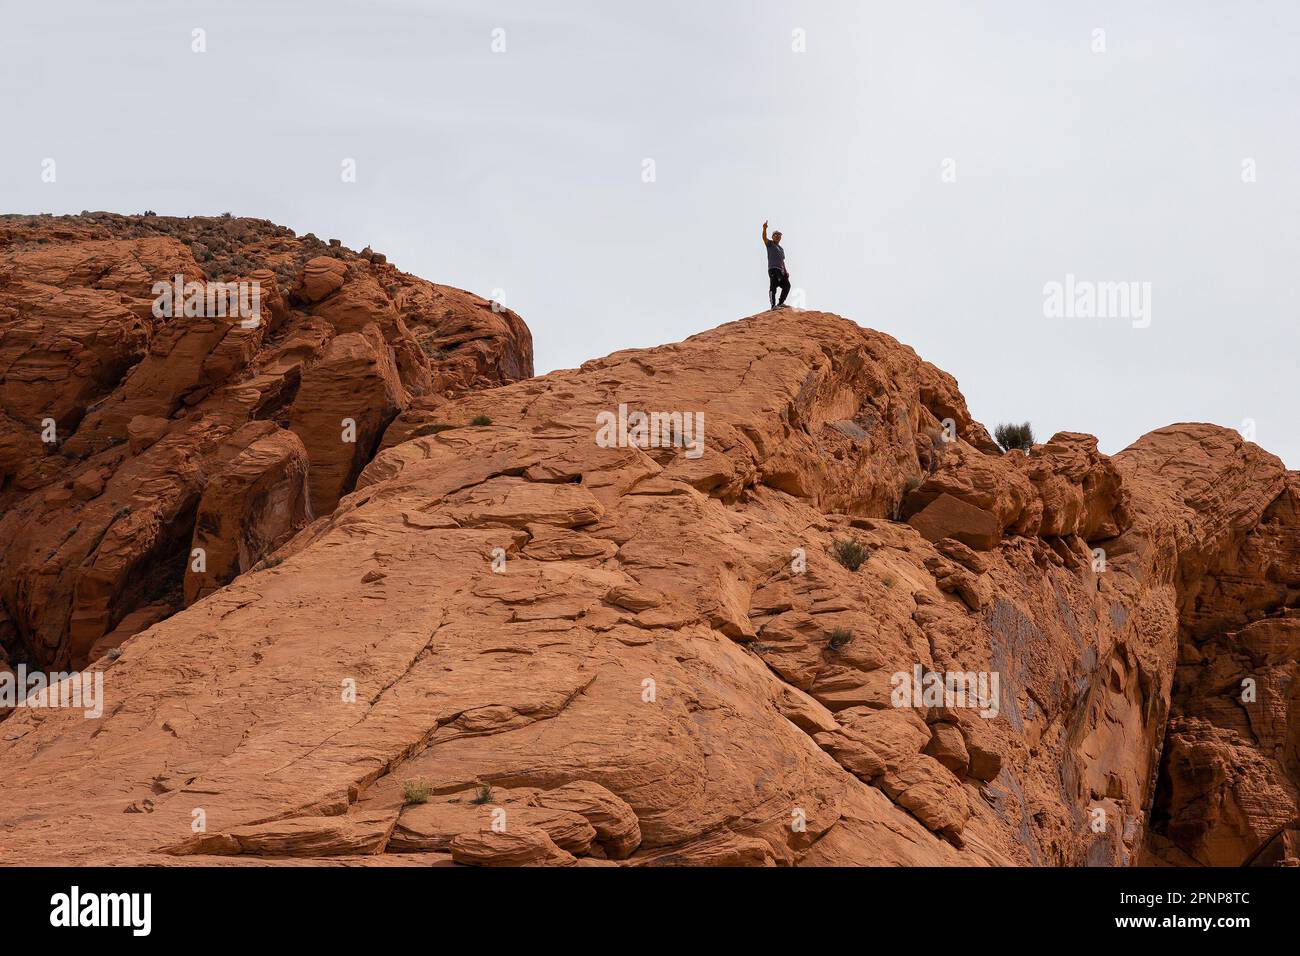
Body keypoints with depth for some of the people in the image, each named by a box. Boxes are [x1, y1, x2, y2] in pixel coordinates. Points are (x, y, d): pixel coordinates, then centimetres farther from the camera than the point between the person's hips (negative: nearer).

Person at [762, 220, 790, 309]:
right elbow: (764, 238, -12)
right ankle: (773, 305, -25)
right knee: (773, 286, -17)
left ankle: (780, 303, 11)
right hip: (773, 268, -8)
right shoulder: (770, 244, 9)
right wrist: (764, 229, -30)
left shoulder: (781, 249, 29)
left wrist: (785, 271, 16)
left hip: (781, 269, 8)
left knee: (786, 285, 4)